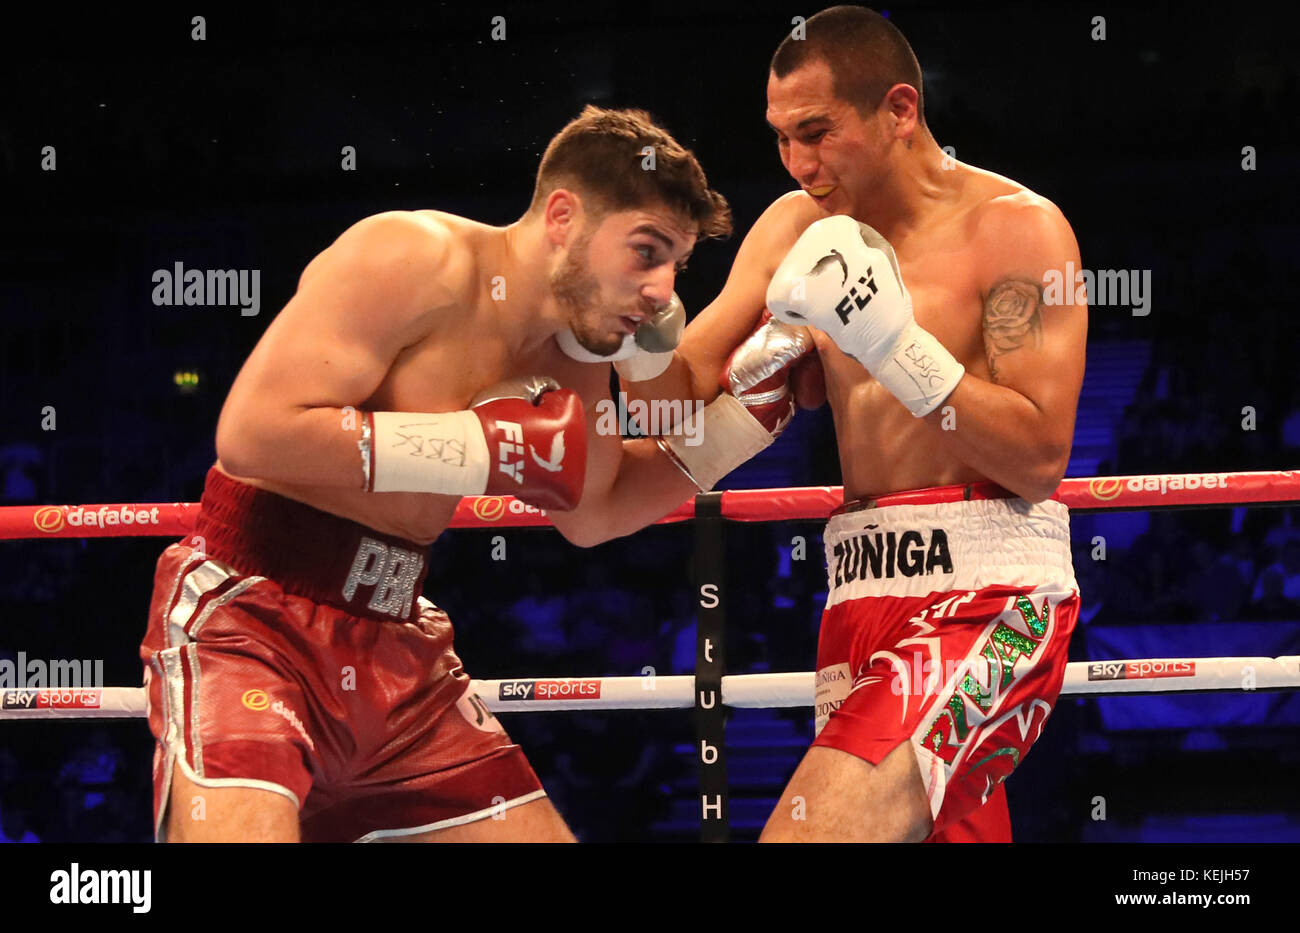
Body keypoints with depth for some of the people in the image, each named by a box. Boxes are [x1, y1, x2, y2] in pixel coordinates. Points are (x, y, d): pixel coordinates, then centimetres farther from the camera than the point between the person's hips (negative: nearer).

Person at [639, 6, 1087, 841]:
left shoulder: (1015, 228, -6)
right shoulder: (799, 228, 12)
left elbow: (1040, 459, -13)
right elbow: (685, 398, 9)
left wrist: (897, 344, -19)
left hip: (987, 596, -7)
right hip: (863, 595, 7)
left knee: (809, 831, -25)